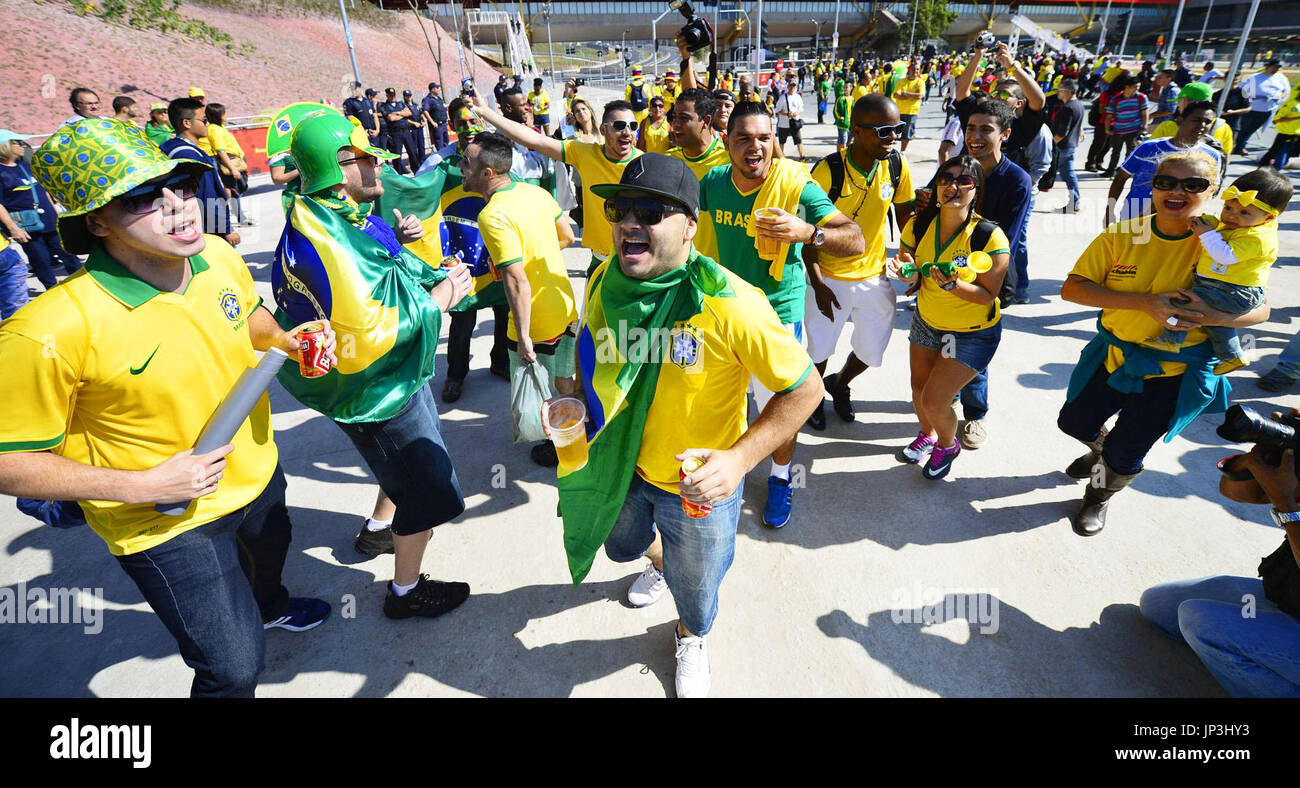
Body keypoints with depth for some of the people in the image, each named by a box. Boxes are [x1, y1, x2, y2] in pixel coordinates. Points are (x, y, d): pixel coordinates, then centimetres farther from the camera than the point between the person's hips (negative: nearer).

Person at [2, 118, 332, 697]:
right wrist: (143, 485, -27)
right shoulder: (50, 332, -30)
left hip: (257, 472, 7)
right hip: (169, 523, -6)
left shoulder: (218, 256, -12)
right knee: (234, 668, 1)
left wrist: (286, 340, -10)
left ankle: (270, 607, 72)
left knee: (270, 550, 36)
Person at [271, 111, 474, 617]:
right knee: (429, 491, 6)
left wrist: (394, 241, -1)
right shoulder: (327, 242, -31)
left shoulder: (334, 215, 1)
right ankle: (407, 591, 28)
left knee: (409, 465, 31)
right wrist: (437, 299, -24)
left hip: (397, 372, 10)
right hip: (377, 391, -10)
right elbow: (367, 337, -33)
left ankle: (377, 530, 55)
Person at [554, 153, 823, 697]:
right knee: (622, 546, 34)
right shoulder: (605, 281, -12)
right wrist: (577, 401, -10)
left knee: (694, 593, 21)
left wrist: (740, 457, -33)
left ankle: (691, 639, 60)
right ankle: (659, 561, 72)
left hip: (698, 487, -4)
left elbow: (804, 388, -23)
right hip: (622, 467, 5)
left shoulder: (730, 305, -31)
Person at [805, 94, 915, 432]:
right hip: (829, 278, -4)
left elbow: (905, 214, 8)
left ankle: (839, 384, 46)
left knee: (872, 351, 14)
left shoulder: (897, 166, -7)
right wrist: (817, 284, -16)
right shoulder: (827, 171, -20)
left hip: (874, 276, 4)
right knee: (820, 349, 10)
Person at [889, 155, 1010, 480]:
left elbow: (987, 294, -20)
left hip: (973, 332, -4)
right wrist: (908, 274, -27)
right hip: (927, 320, 5)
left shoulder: (990, 237, -25)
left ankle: (947, 444, 28)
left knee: (934, 401, -7)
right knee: (919, 389, 16)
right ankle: (927, 434, 49)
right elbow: (914, 280, -4)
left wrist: (953, 285, -36)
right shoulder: (918, 225, -13)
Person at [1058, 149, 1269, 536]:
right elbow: (1072, 288, -18)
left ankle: (1100, 496, 38)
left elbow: (1260, 308, -5)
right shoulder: (1122, 235, -10)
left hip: (1175, 372, -2)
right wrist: (1145, 303, -27)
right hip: (1112, 357, 3)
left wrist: (1218, 317, -28)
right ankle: (1102, 449, 55)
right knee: (1074, 423, 19)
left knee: (1124, 456, 4)